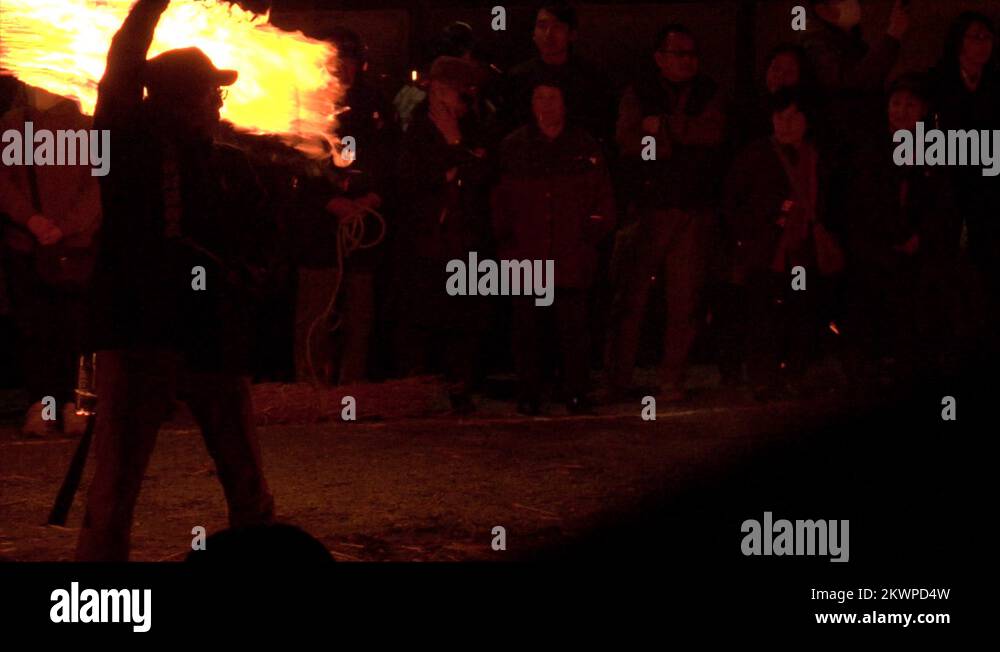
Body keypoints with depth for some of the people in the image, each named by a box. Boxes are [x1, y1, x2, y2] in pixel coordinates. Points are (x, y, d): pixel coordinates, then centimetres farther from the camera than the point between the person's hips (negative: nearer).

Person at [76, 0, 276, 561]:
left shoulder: (231, 166, 13)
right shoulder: (132, 146, 2)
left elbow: (260, 242, 16)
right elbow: (121, 81, -12)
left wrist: (246, 275, -5)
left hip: (216, 340, 4)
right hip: (138, 336, -4)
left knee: (250, 491, 8)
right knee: (114, 491, -5)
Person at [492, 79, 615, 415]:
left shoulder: (586, 148, 10)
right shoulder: (513, 147, 11)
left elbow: (604, 201, 13)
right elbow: (499, 201, 13)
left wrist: (590, 235, 2)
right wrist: (505, 243, 4)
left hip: (571, 260, -1)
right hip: (525, 258, 1)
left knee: (573, 329, -5)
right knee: (526, 330, 1)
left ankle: (577, 394, 3)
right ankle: (529, 396, 8)